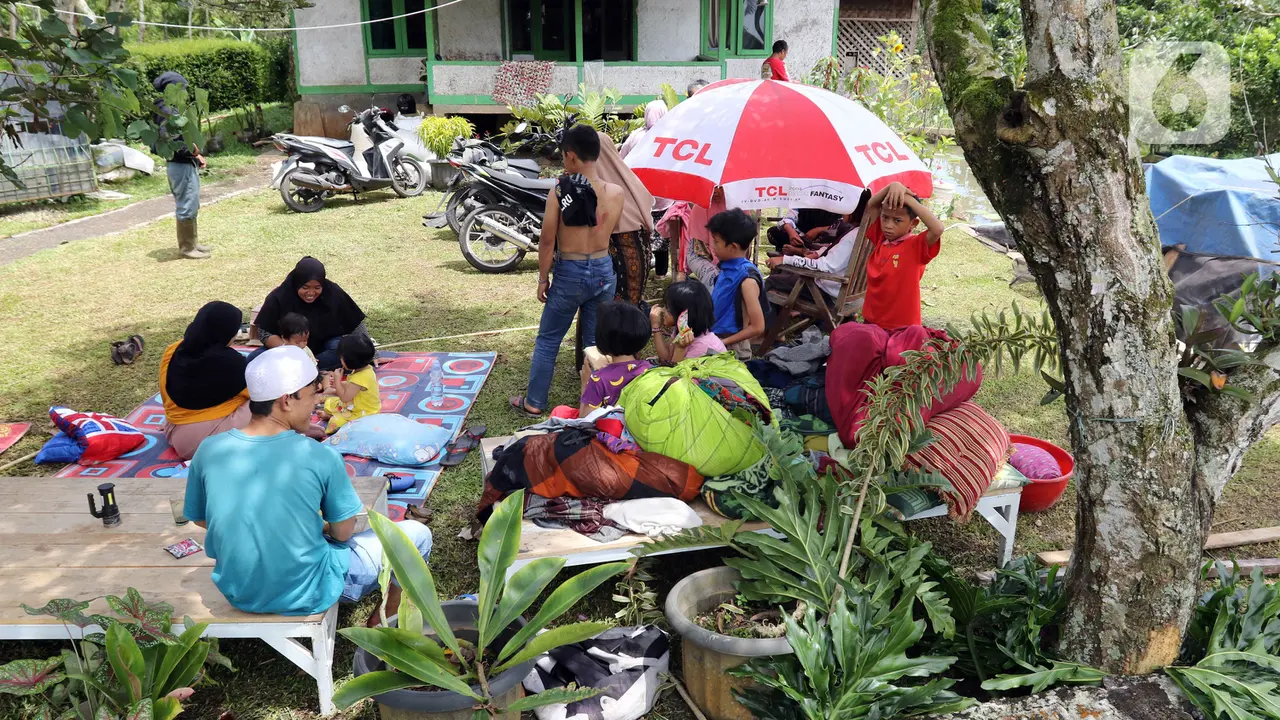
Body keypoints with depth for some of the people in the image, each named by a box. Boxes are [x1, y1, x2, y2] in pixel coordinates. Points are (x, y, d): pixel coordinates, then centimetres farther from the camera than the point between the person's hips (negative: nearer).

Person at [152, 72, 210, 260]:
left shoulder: (170, 109, 15)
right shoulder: (167, 111, -16)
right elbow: (170, 140, -28)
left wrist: (195, 155, 8)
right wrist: (195, 151, -15)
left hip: (185, 164, 10)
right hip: (181, 166, -10)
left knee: (191, 207, 17)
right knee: (186, 208, -3)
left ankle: (193, 243, 26)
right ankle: (187, 248, 4)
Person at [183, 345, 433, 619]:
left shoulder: (209, 451, -12)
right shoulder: (321, 457, -22)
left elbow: (199, 519, 5)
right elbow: (342, 533, -10)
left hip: (237, 593, 5)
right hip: (306, 595, -5)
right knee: (418, 534, 11)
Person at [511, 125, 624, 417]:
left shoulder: (560, 190, -15)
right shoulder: (616, 192, -6)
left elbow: (547, 241, -11)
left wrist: (543, 278, 2)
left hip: (570, 273, -3)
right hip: (604, 271, 3)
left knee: (547, 340, 12)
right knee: (597, 342, 14)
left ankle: (534, 402, 20)